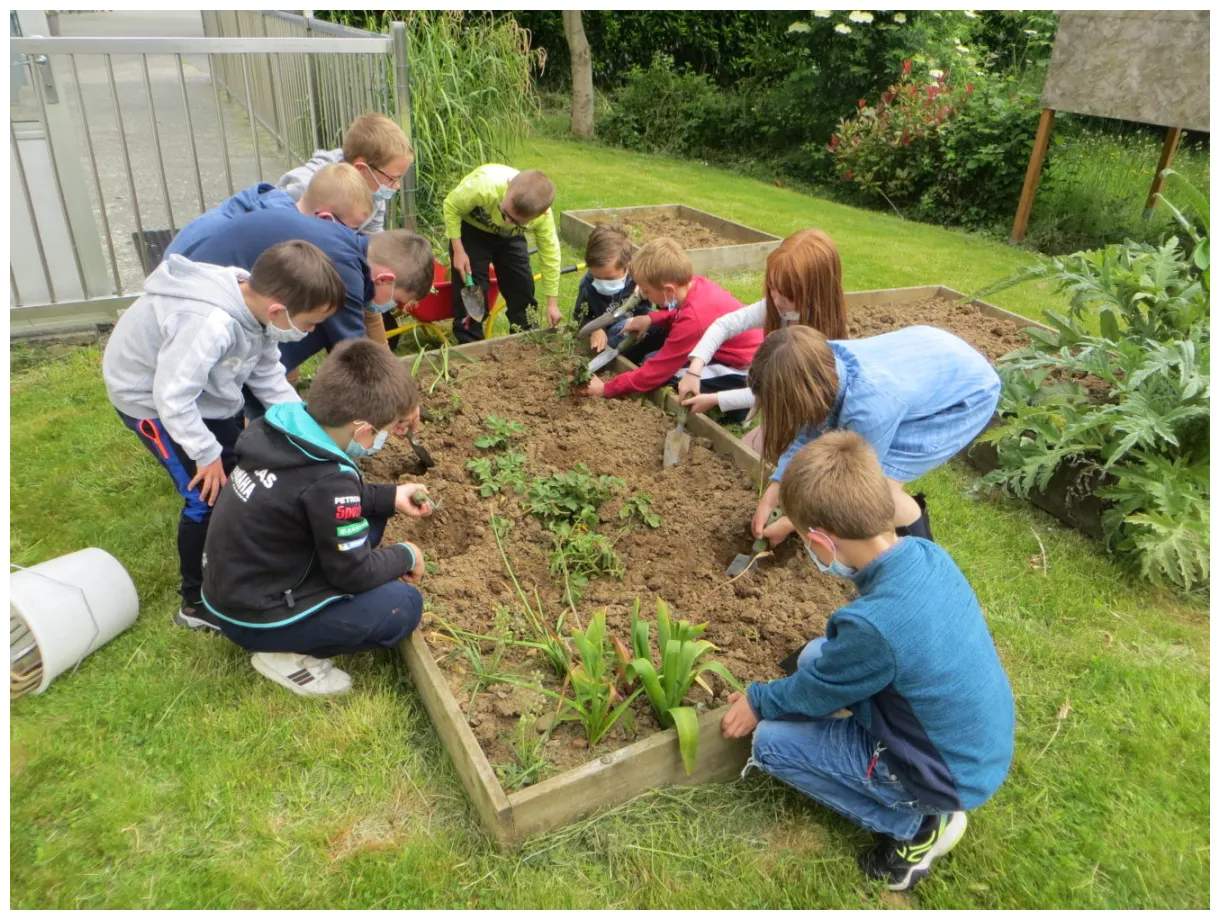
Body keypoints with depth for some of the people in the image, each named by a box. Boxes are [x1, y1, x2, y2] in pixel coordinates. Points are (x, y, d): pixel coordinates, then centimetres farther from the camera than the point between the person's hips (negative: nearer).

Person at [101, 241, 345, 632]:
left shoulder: (256, 302, -15)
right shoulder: (209, 325, -42)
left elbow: (267, 374, -2)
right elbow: (172, 397, -34)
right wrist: (207, 454, -22)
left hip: (198, 387, 8)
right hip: (151, 396, -8)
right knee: (208, 496, -8)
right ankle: (197, 603, 9)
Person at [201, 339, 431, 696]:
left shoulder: (285, 427, -8)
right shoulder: (328, 479, -31)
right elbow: (354, 572, -19)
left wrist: (390, 497, 8)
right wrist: (406, 556, -2)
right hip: (253, 618, -8)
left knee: (367, 514, 13)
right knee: (404, 605, -12)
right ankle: (286, 654, -2)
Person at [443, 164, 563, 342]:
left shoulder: (543, 217, -32)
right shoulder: (484, 186, -42)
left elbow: (550, 255, -16)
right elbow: (451, 207, -22)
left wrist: (552, 303, -11)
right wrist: (458, 251, -23)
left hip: (509, 236, 3)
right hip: (470, 229, -2)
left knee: (522, 287, 0)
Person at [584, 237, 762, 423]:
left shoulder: (692, 320, -32)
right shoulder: (695, 283, -9)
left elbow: (655, 372, -25)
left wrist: (606, 389, -16)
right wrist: (650, 319, -3)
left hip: (745, 372, -9)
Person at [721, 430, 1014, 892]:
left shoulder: (873, 625, -35)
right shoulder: (928, 554, -12)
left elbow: (813, 694, -13)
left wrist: (757, 701, 4)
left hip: (951, 776, -8)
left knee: (771, 741, -4)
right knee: (816, 656, 13)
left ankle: (917, 826, 6)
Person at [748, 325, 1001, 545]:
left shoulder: (869, 407, -40)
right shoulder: (823, 362, -20)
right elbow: (808, 432, -3)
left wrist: (790, 523, -13)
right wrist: (772, 493, -8)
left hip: (969, 394, -7)